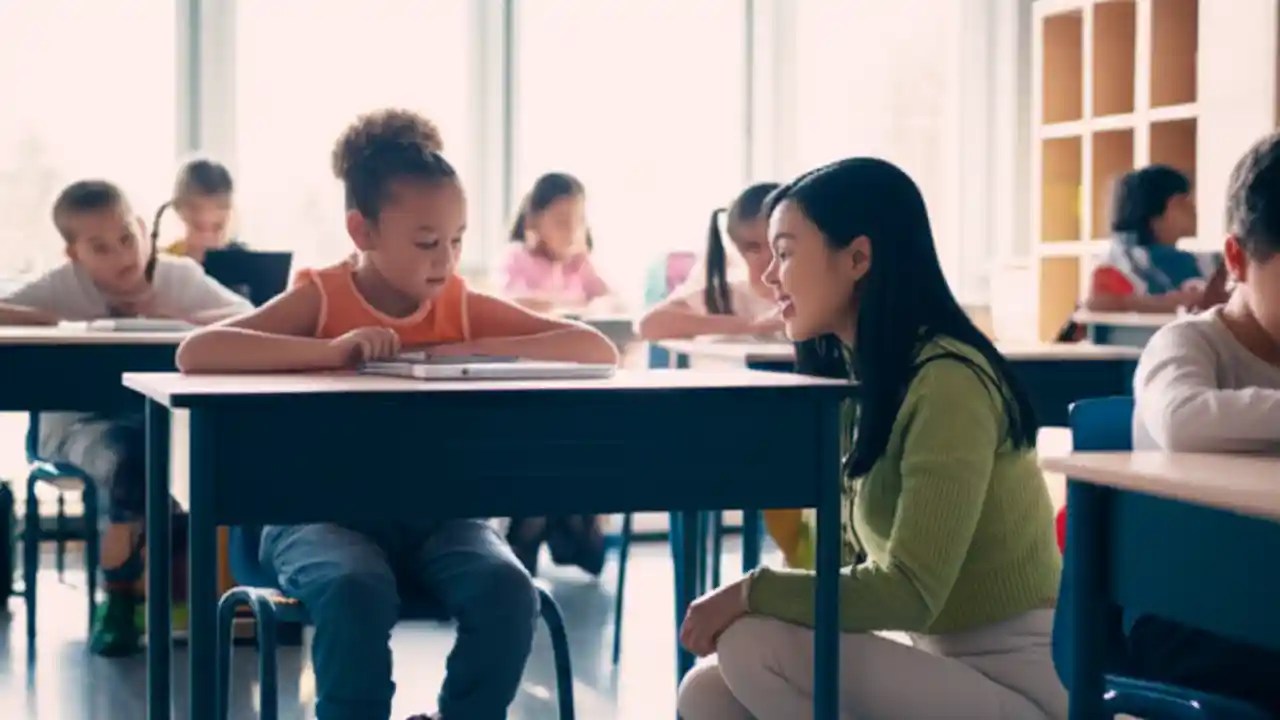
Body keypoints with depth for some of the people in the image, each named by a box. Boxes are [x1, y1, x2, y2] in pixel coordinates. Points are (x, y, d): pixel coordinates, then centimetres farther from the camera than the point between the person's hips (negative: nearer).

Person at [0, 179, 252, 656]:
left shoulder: (179, 276, -1)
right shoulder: (64, 285, -6)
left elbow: (250, 318, -10)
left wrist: (180, 320, -22)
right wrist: (68, 324, -23)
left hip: (159, 417, 2)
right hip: (80, 423, -2)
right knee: (128, 459, -35)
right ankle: (120, 597, -13)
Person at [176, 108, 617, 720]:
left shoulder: (462, 306, 3)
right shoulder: (320, 299, -6)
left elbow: (599, 351, -3)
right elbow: (194, 354, -21)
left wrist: (480, 350, -16)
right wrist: (332, 350, -29)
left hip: (436, 514, 3)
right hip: (325, 511, -3)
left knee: (507, 590, -27)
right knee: (356, 592, -36)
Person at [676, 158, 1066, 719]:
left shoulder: (948, 380, -19)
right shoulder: (860, 377, 9)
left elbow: (910, 593, -25)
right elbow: (860, 565, 12)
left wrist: (751, 593, -19)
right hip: (943, 671, 8)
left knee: (754, 646, -21)